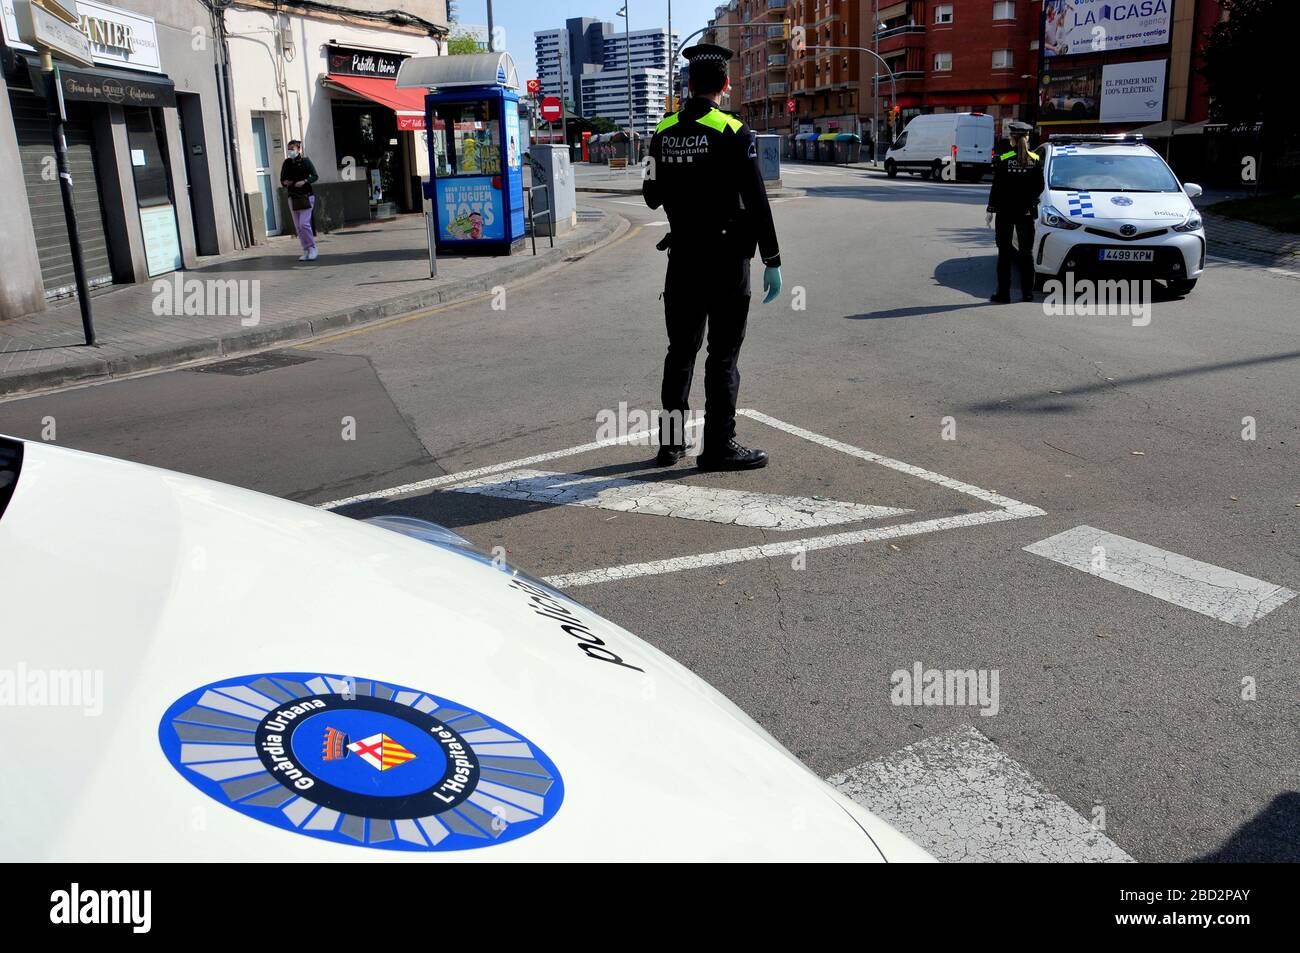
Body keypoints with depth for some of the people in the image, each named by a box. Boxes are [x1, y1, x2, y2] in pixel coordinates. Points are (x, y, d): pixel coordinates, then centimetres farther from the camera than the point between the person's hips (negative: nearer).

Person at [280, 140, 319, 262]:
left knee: (304, 223, -15)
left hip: (306, 196, -5)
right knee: (298, 226, 4)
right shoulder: (287, 163, 7)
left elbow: (315, 176, -3)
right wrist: (285, 182, -9)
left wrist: (304, 181, -18)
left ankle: (313, 249, -2)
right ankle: (306, 251, 10)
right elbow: (282, 179, 13)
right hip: (293, 197, 5)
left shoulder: (305, 161, -3)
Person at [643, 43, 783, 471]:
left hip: (682, 256, 5)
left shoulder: (664, 132, 5)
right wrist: (772, 260, -9)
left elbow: (652, 196, 11)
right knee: (723, 354, 1)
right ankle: (718, 446, 4)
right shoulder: (733, 132, -10)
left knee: (681, 349, 14)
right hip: (726, 258, -5)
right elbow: (756, 201, -13)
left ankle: (670, 440, 18)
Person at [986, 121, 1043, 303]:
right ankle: (1027, 292, 12)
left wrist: (990, 209, -3)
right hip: (1026, 212, 3)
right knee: (1027, 252, 11)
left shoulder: (1003, 160, -9)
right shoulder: (1035, 160, -1)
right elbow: (1039, 187, 2)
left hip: (1005, 211, -3)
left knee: (1004, 252, 2)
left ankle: (1003, 293, 0)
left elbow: (997, 188, -10)